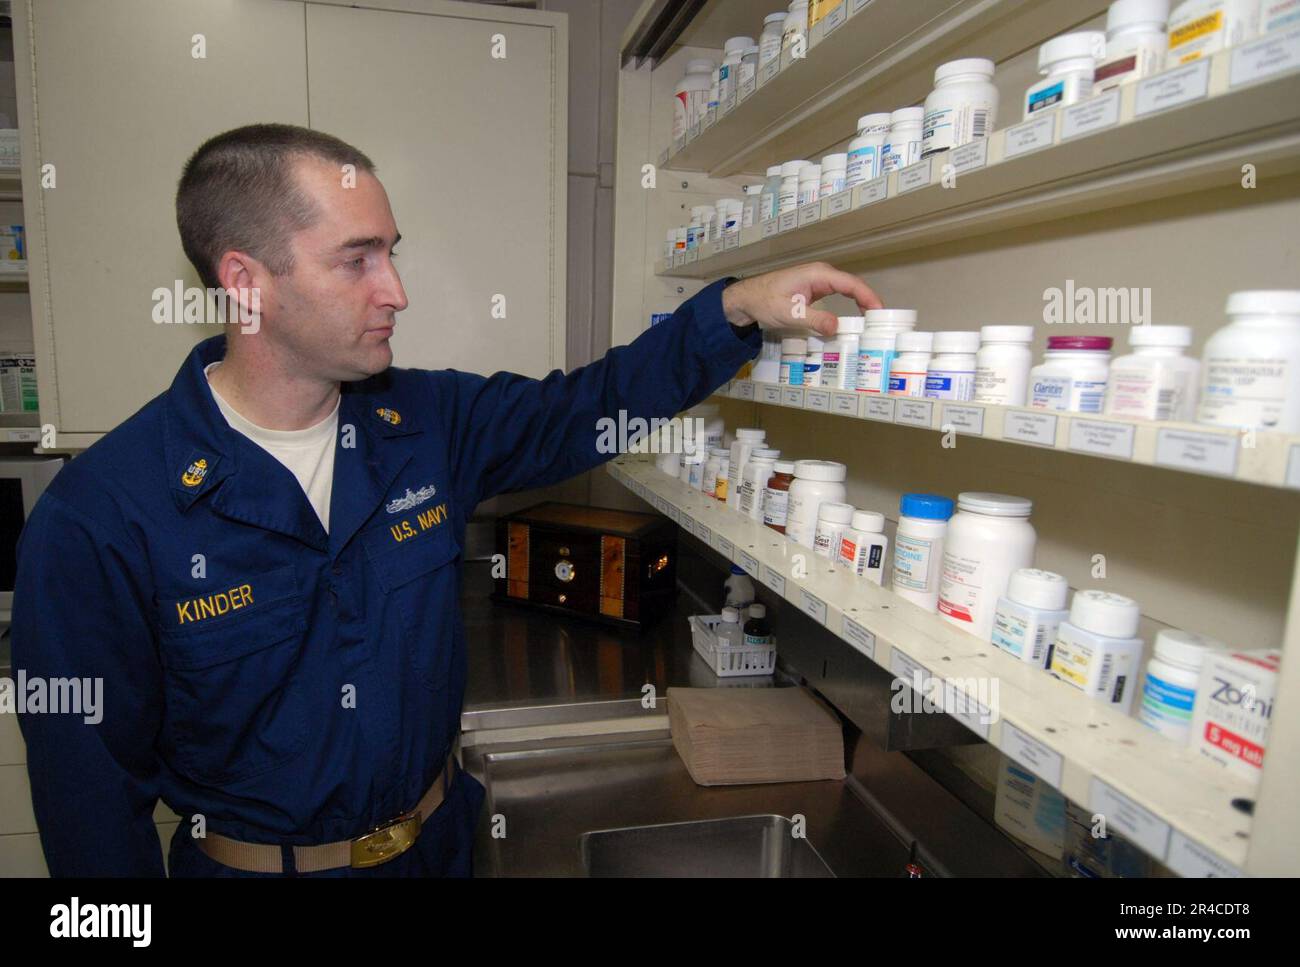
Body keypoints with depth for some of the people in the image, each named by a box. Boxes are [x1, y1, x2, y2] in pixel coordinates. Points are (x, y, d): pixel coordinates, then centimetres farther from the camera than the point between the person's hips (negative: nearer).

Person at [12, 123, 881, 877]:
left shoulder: (429, 422, -10)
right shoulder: (101, 518, -22)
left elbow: (591, 405, -4)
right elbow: (92, 794, -14)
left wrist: (737, 307, -15)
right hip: (251, 859, -3)